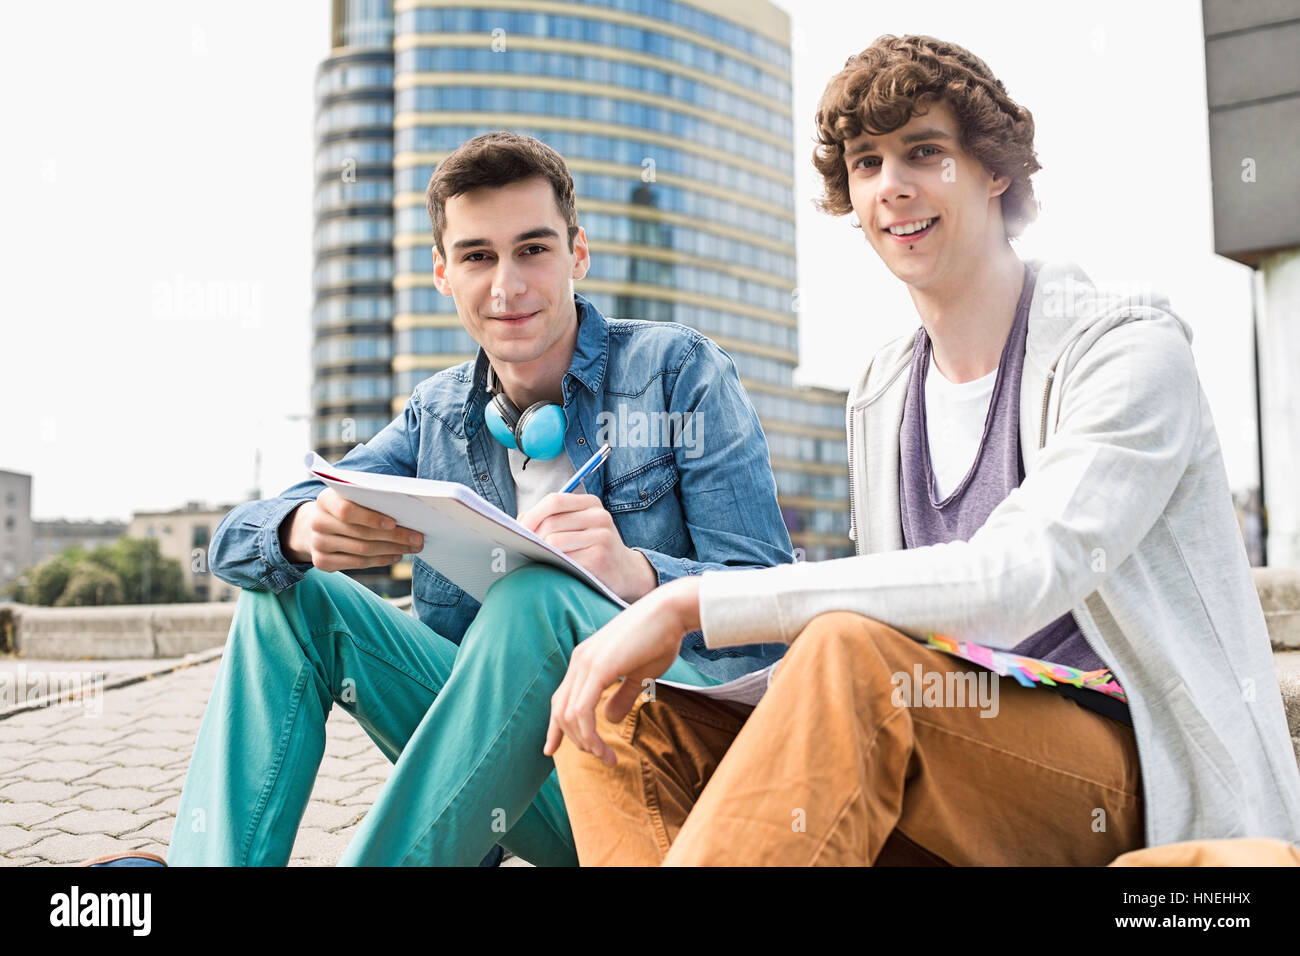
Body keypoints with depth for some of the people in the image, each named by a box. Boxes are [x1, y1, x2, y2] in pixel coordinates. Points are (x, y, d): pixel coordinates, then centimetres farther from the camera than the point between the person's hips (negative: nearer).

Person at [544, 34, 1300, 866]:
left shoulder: (1130, 351, -9)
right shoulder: (879, 399, 13)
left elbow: (1010, 585, -25)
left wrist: (692, 601, -28)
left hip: (1140, 785, -6)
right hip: (952, 785, 6)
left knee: (852, 649, -36)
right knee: (615, 723, -14)